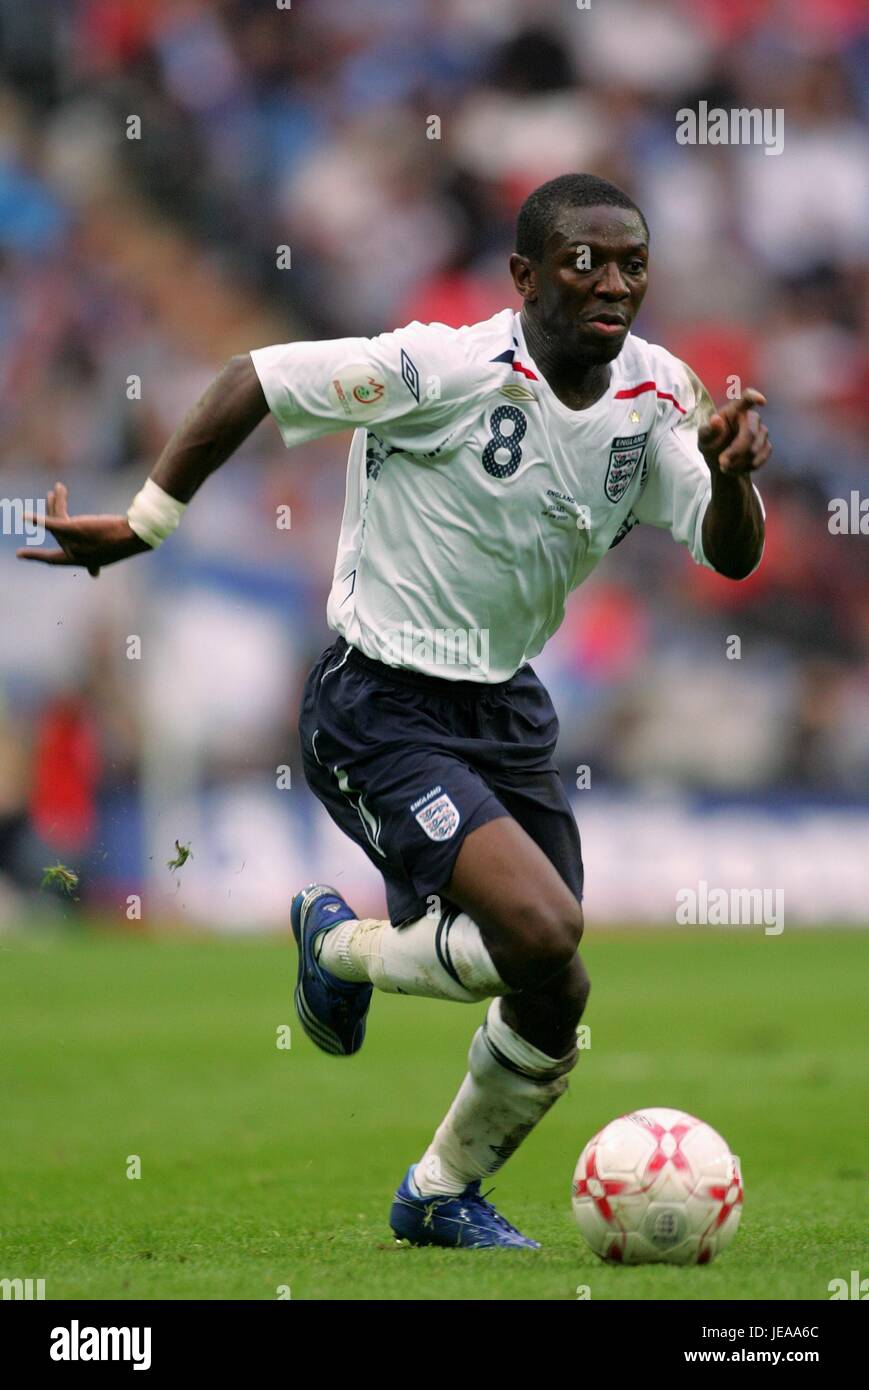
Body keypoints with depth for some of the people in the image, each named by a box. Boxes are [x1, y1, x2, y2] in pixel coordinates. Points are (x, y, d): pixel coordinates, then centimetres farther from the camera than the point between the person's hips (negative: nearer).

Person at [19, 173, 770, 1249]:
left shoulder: (653, 392, -1)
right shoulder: (449, 367, -21)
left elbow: (730, 556, 0)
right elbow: (258, 380, -13)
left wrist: (730, 476, -23)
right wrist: (143, 525, -9)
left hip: (506, 706, 7)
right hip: (379, 711, -7)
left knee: (552, 1001, 6)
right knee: (540, 934, -25)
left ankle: (443, 1194, 35)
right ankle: (341, 945, 6)